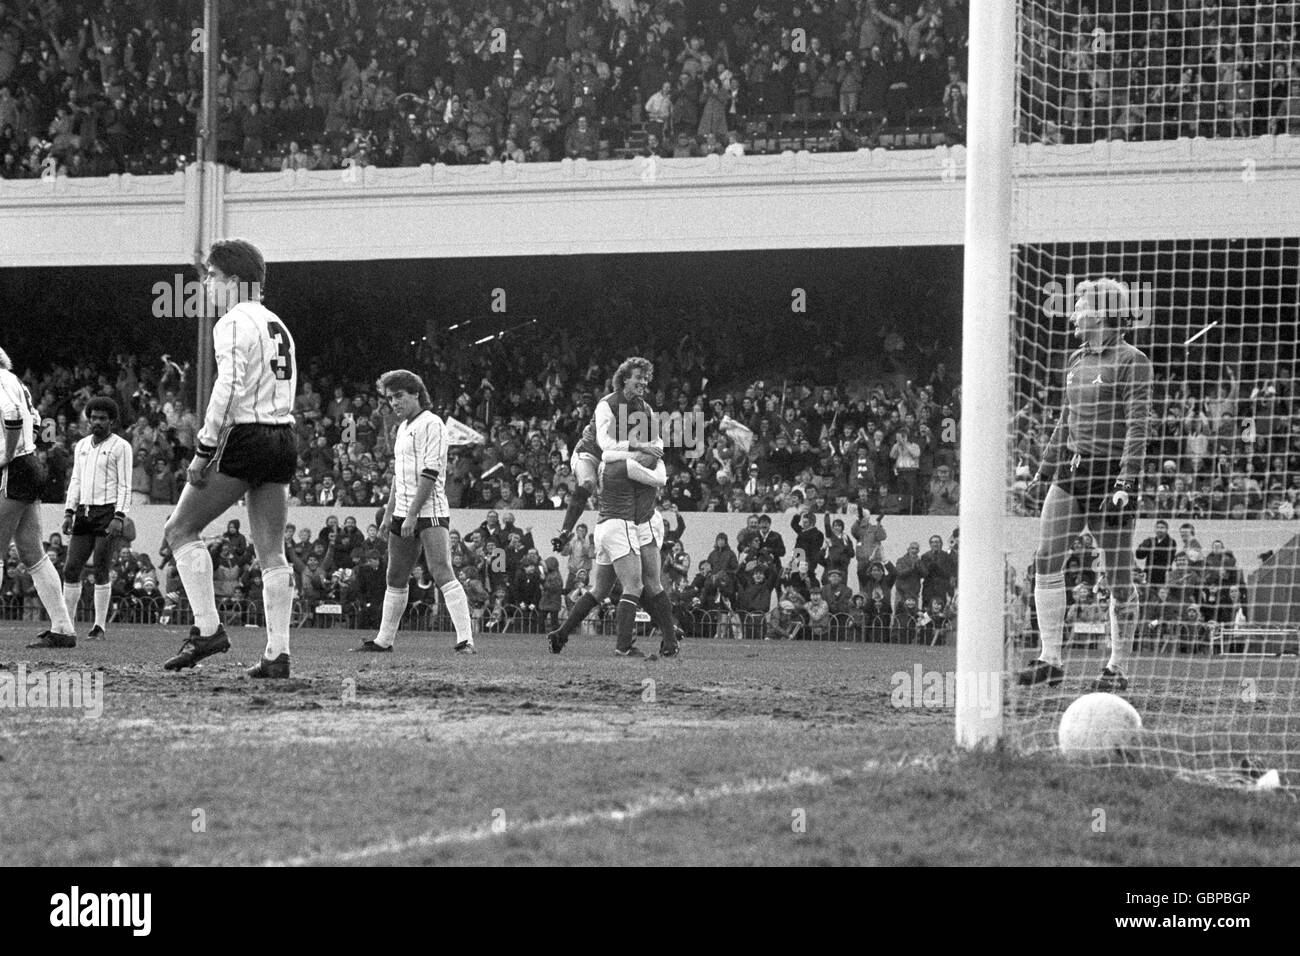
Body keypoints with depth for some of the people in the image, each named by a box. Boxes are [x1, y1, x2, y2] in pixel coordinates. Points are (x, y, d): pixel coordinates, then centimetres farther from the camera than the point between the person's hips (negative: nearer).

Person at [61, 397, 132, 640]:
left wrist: (119, 517, -15)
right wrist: (69, 512, 9)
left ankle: (99, 627, -2)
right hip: (84, 512, 6)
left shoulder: (120, 446, -1)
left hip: (108, 512, -6)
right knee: (71, 569, 0)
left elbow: (125, 485, -6)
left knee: (100, 571, -7)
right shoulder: (81, 446, 17)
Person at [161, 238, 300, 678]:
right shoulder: (277, 325, 19)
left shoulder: (233, 323, -8)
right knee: (271, 552, 7)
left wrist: (203, 452, -17)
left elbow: (229, 390, -19)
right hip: (283, 440, 8)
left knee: (181, 530, 1)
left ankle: (207, 630, -8)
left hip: (244, 439, -8)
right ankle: (277, 653, 2)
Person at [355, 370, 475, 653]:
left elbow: (430, 473, -15)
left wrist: (412, 515, -18)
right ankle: (384, 640, 22)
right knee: (395, 579, 13)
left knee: (442, 574, -17)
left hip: (430, 512, -9)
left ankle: (465, 639, -22)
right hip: (403, 513, 9)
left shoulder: (431, 424, -9)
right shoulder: (403, 427, 19)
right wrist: (388, 514, 20)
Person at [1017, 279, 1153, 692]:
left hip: (1110, 473, -7)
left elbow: (1138, 425, -14)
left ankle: (1117, 668, 9)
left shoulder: (1132, 362, -8)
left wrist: (1126, 481, -21)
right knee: (1046, 561, -3)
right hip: (1071, 469, 7)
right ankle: (1049, 661, 1)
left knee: (1119, 576, 0)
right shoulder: (1076, 360, 15)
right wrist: (1045, 469, 22)